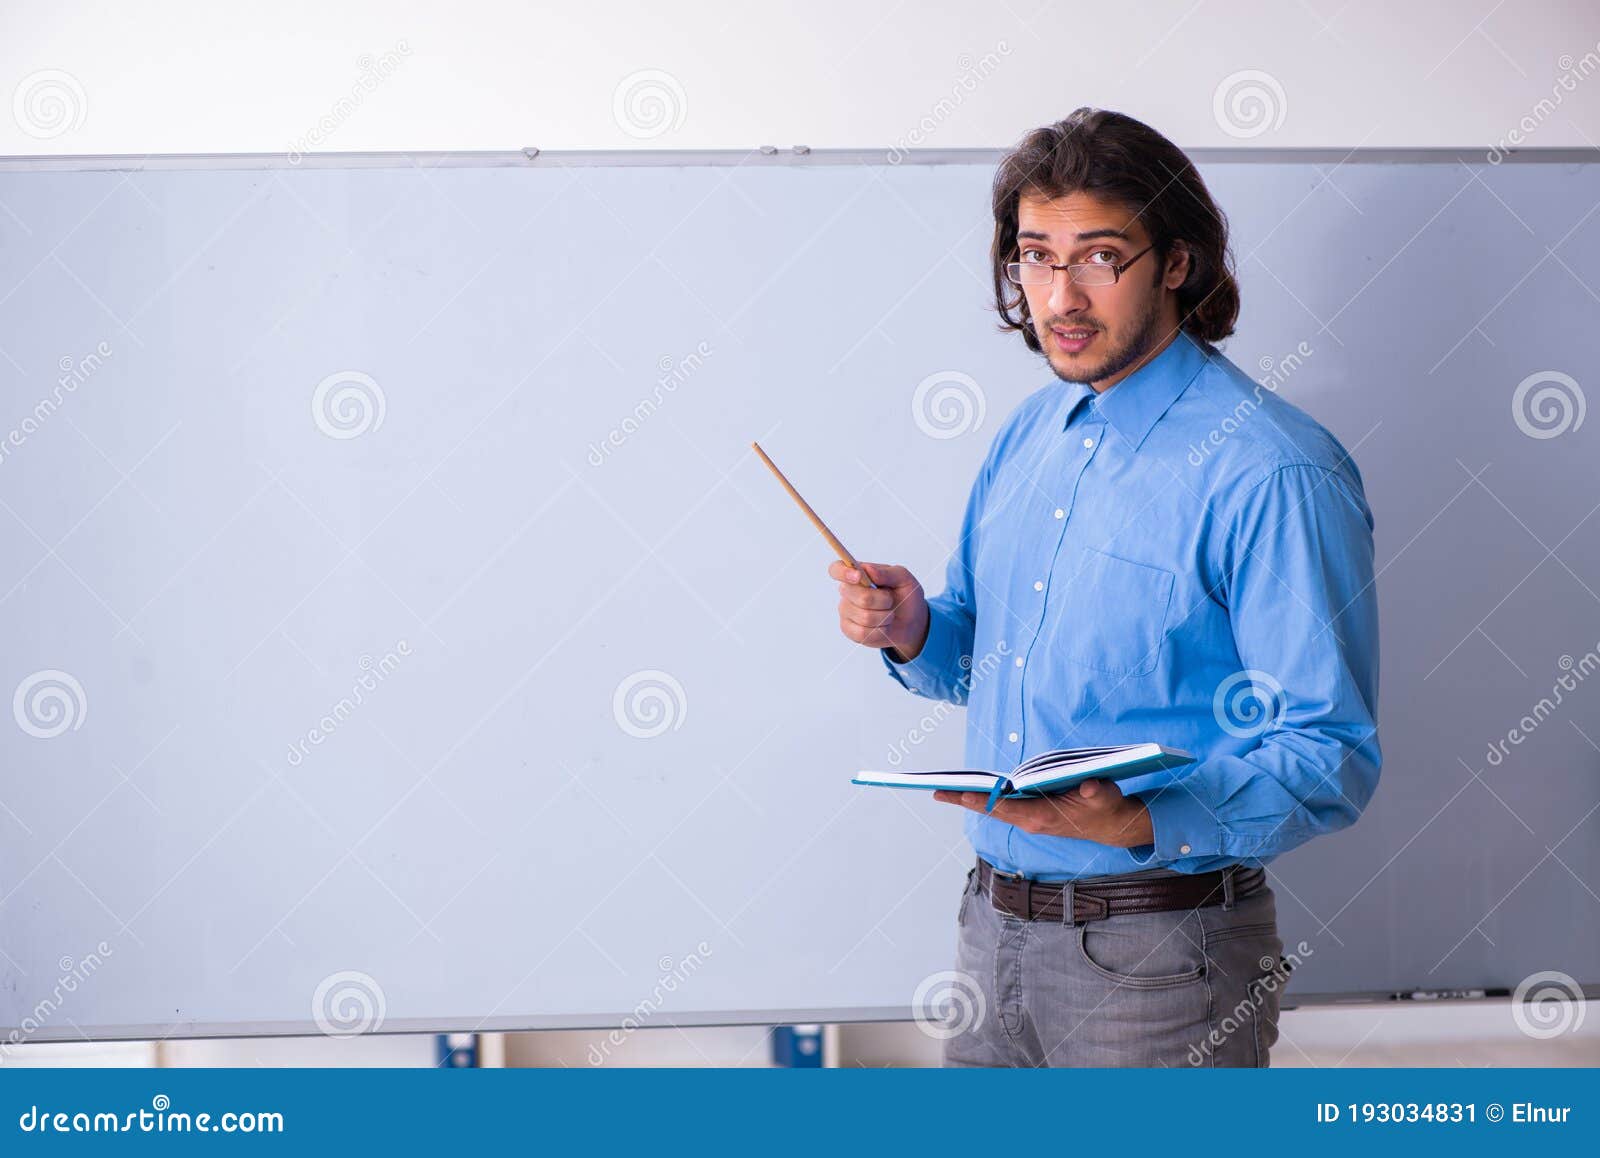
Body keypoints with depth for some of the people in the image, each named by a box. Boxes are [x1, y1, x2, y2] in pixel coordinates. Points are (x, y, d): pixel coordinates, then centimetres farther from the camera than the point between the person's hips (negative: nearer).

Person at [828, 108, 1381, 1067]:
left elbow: (1332, 760, -19)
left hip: (1160, 960, -7)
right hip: (996, 925, 7)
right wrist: (918, 634, -1)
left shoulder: (1272, 473, -16)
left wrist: (1142, 821, -32)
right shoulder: (1029, 435, 10)